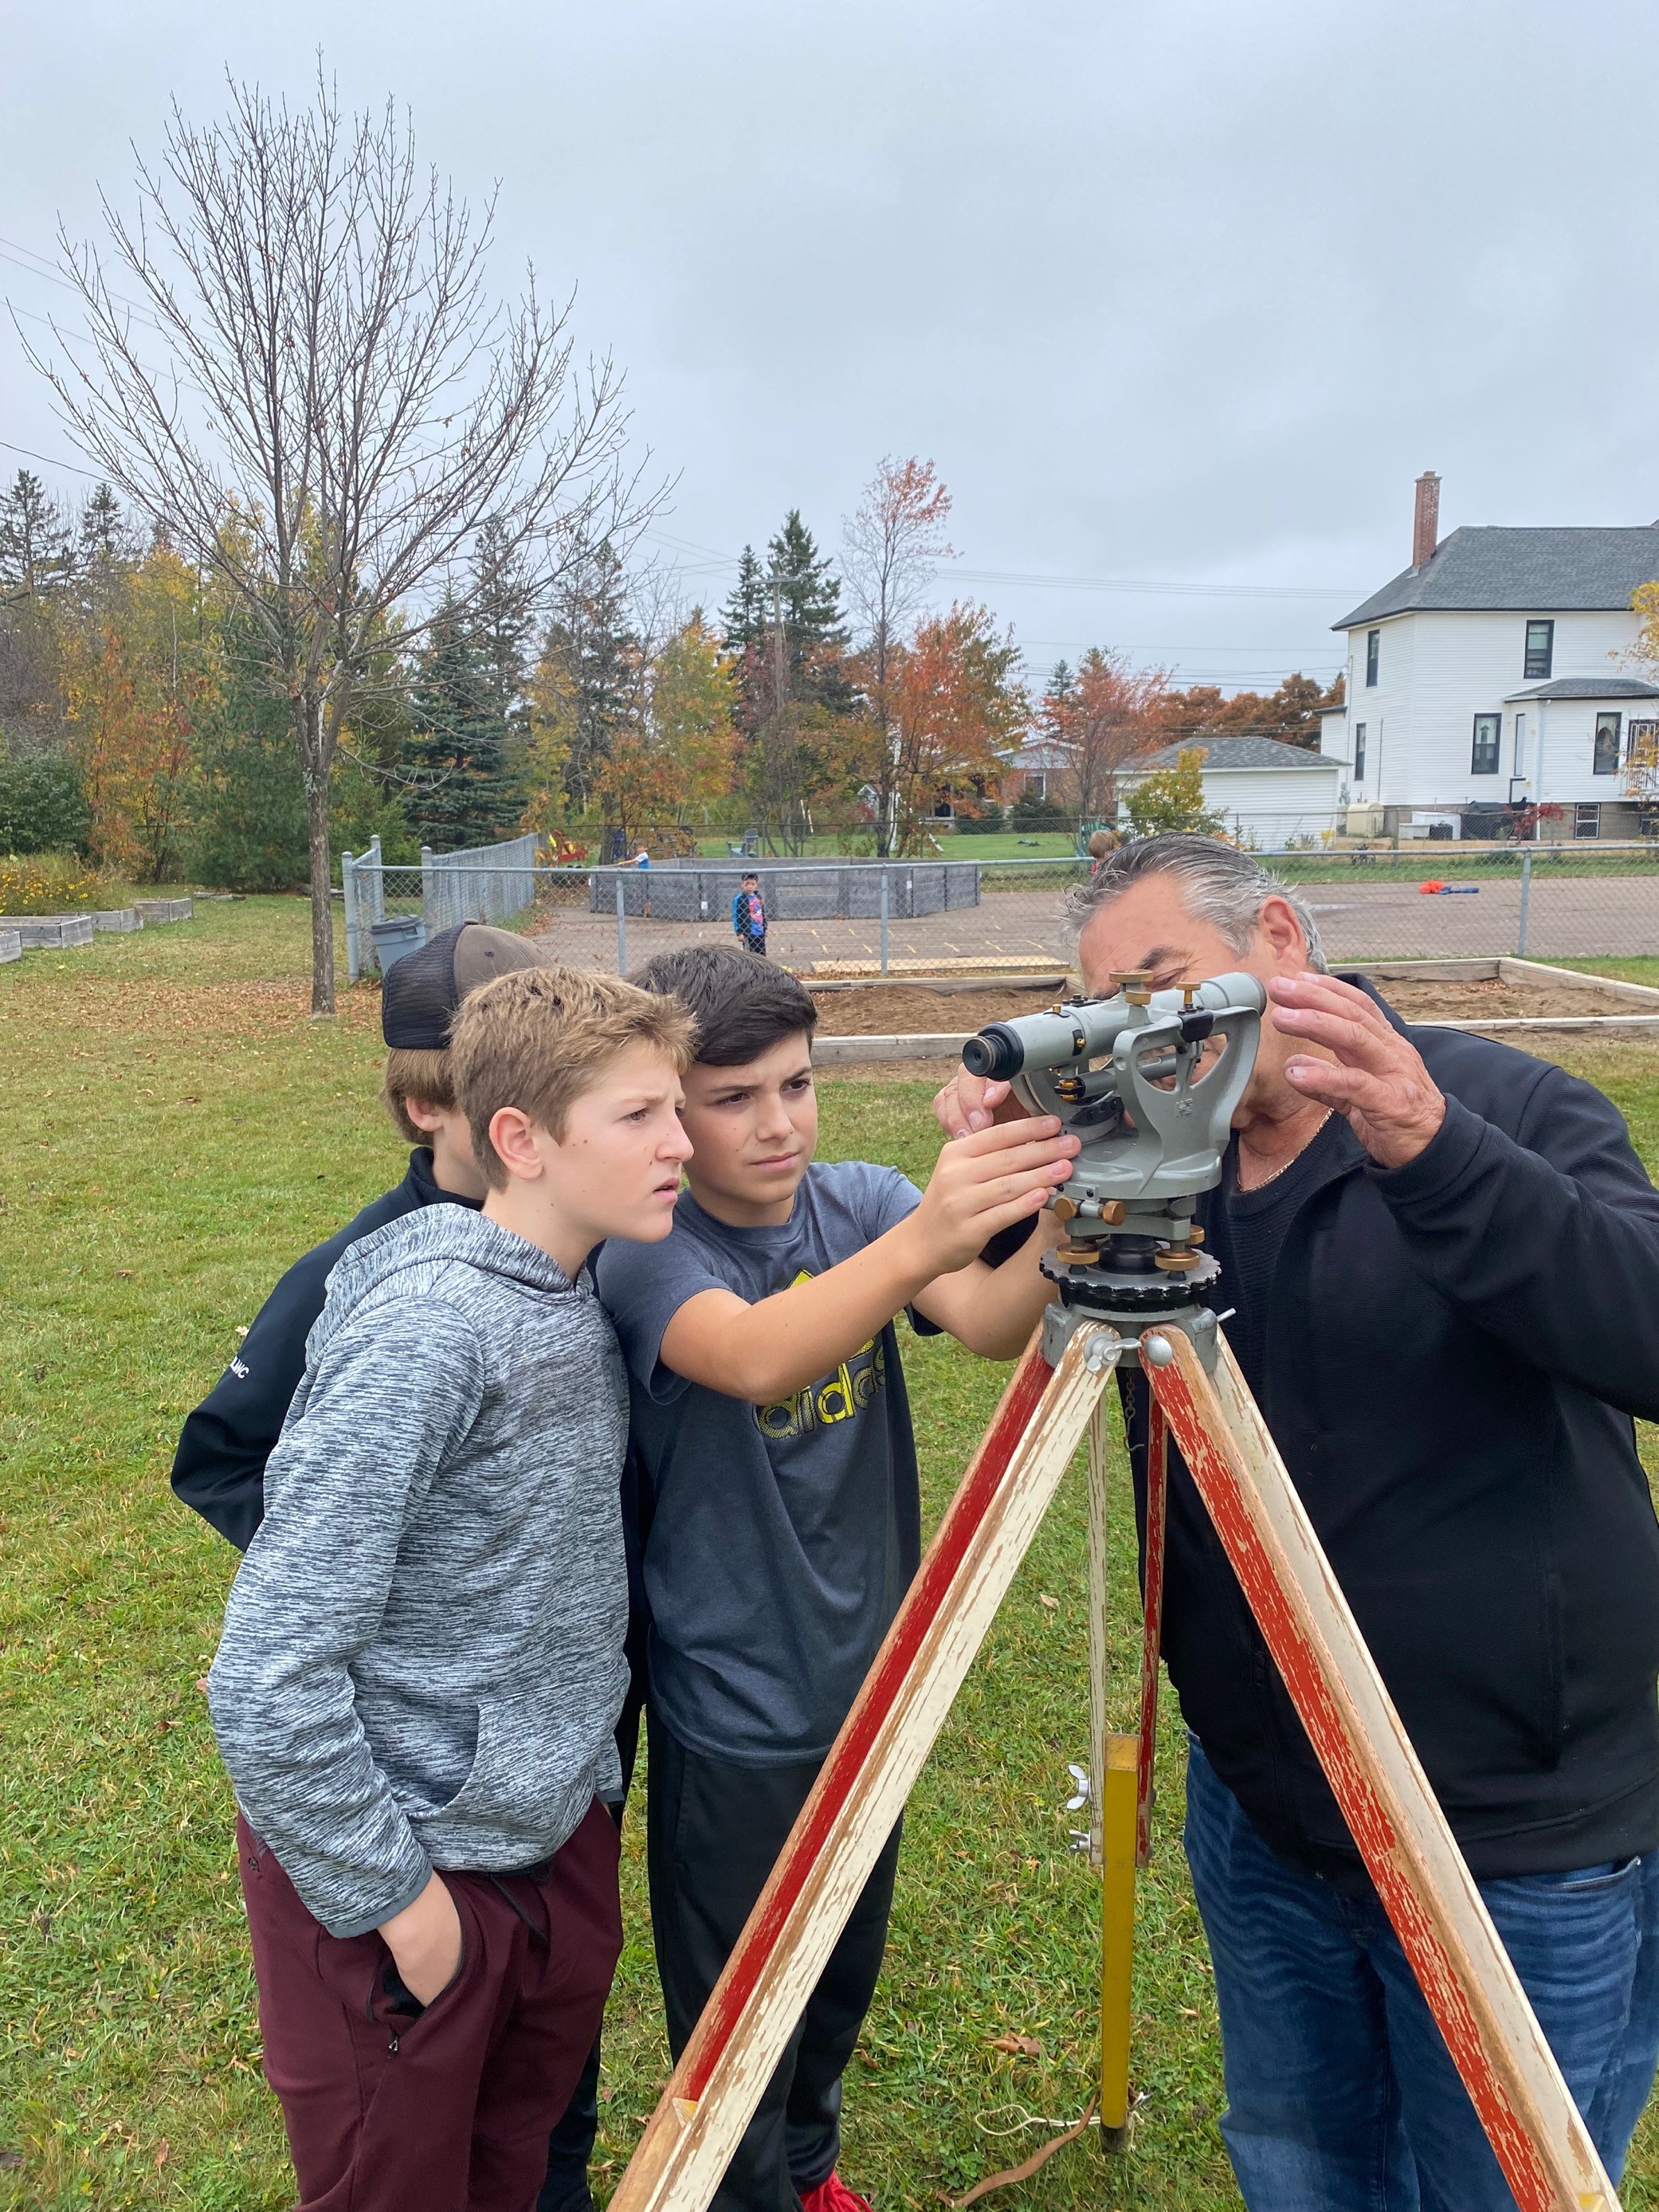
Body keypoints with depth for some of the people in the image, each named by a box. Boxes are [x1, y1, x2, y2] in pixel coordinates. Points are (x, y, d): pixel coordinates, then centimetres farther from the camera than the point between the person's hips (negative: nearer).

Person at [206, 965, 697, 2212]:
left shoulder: (585, 1299, -1)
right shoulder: (423, 1333, -27)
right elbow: (268, 1686, -26)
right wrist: (395, 1896, -16)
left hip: (560, 1835, 7)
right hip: (410, 1859, -7)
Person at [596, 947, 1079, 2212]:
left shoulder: (860, 1202, -7)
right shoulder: (648, 1253, -20)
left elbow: (993, 1326, -23)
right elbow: (755, 1359, -41)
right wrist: (916, 1244, -58)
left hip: (868, 1683, 5)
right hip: (732, 1719, -5)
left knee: (845, 1979, 25)